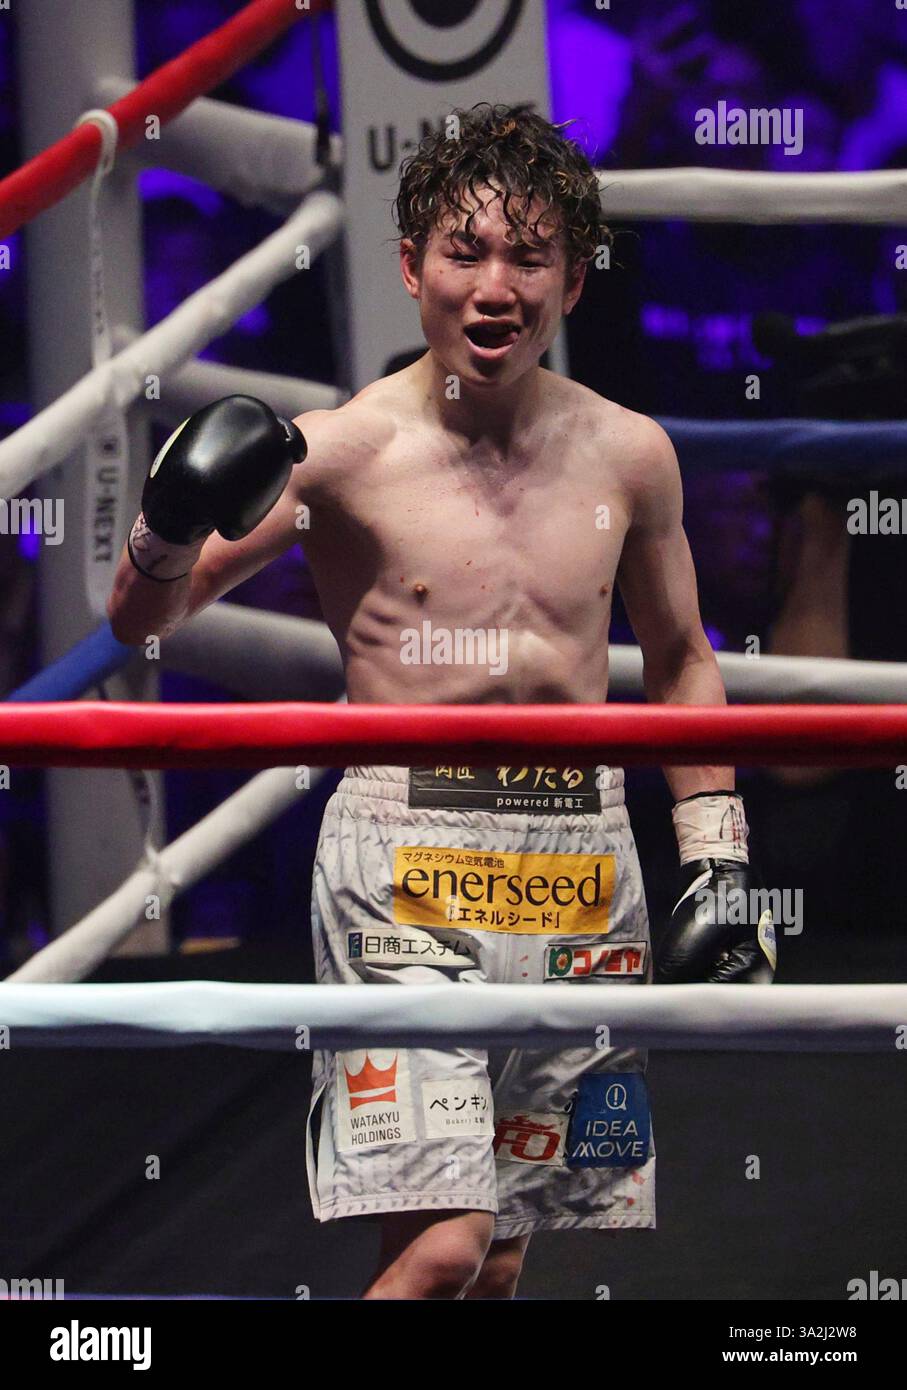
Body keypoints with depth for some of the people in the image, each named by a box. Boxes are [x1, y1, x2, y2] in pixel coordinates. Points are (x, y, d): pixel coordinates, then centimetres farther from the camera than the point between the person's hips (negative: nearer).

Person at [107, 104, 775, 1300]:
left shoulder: (629, 456, 6)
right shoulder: (344, 451, -5)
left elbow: (680, 659, 21)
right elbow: (144, 620, -3)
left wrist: (718, 865, 16)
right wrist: (173, 524, -24)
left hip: (581, 863, 4)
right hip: (404, 854, -4)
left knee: (503, 1255, 9)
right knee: (440, 1245, -17)